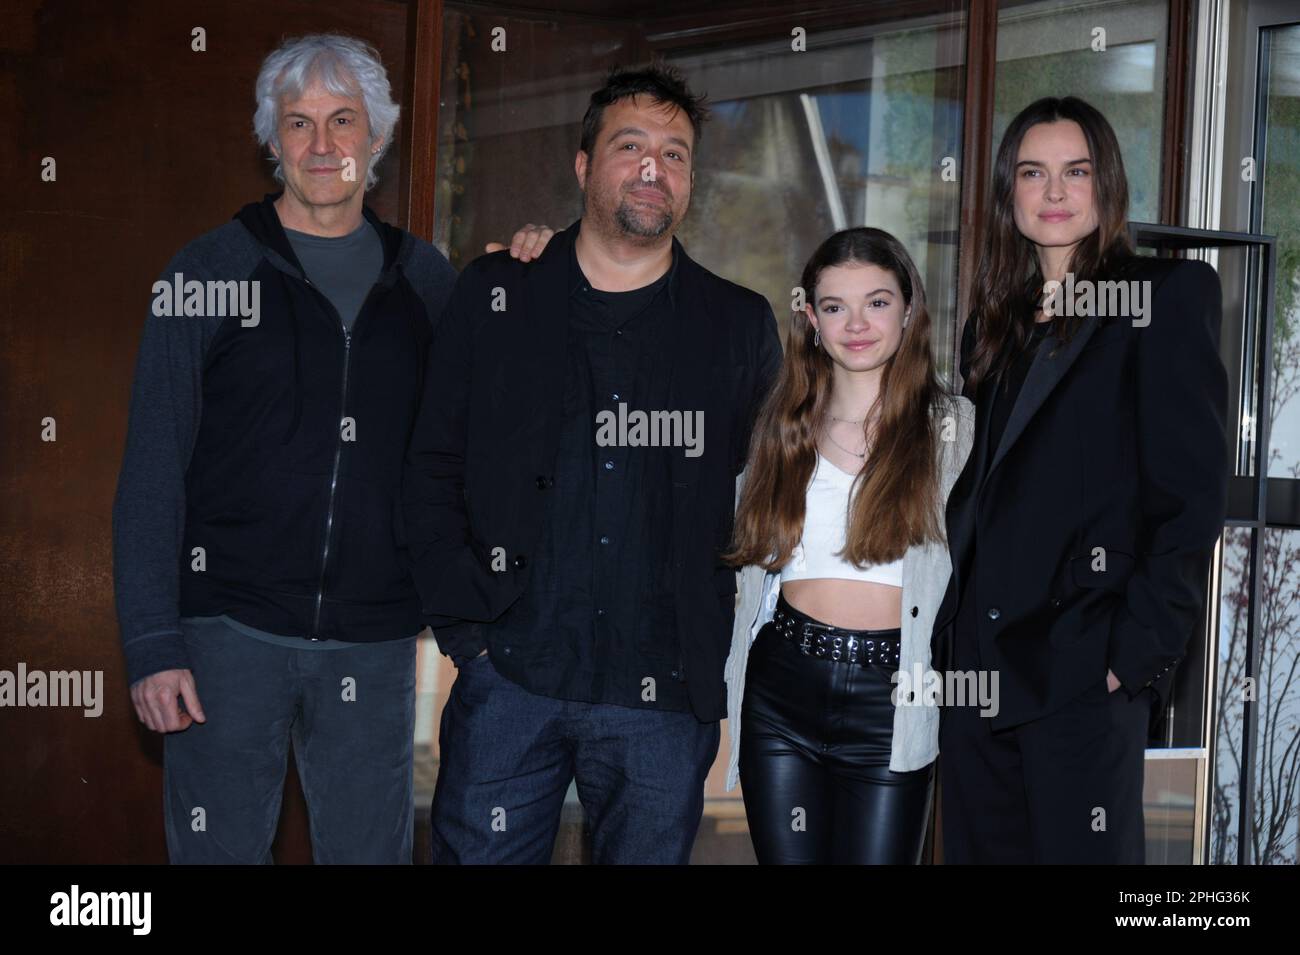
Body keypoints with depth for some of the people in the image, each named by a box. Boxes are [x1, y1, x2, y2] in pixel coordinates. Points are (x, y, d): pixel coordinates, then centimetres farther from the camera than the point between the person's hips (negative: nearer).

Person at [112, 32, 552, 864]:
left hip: (374, 640, 2)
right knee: (220, 849, 4)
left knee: (372, 848, 10)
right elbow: (153, 474, -2)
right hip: (232, 631, -2)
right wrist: (153, 644, -9)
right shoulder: (208, 272, 0)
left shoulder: (425, 278, 8)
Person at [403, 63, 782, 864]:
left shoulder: (741, 325, 8)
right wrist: (465, 625, -4)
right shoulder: (495, 299, 6)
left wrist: (721, 636, 2)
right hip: (510, 678, 0)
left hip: (664, 699, 1)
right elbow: (432, 474, 5)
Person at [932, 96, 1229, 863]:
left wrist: (1140, 649, -15)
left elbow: (1193, 494, -9)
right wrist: (951, 625, 8)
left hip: (1084, 667, -6)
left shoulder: (1165, 295, -2)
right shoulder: (997, 320, 17)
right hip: (977, 657, 6)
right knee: (979, 848, 9)